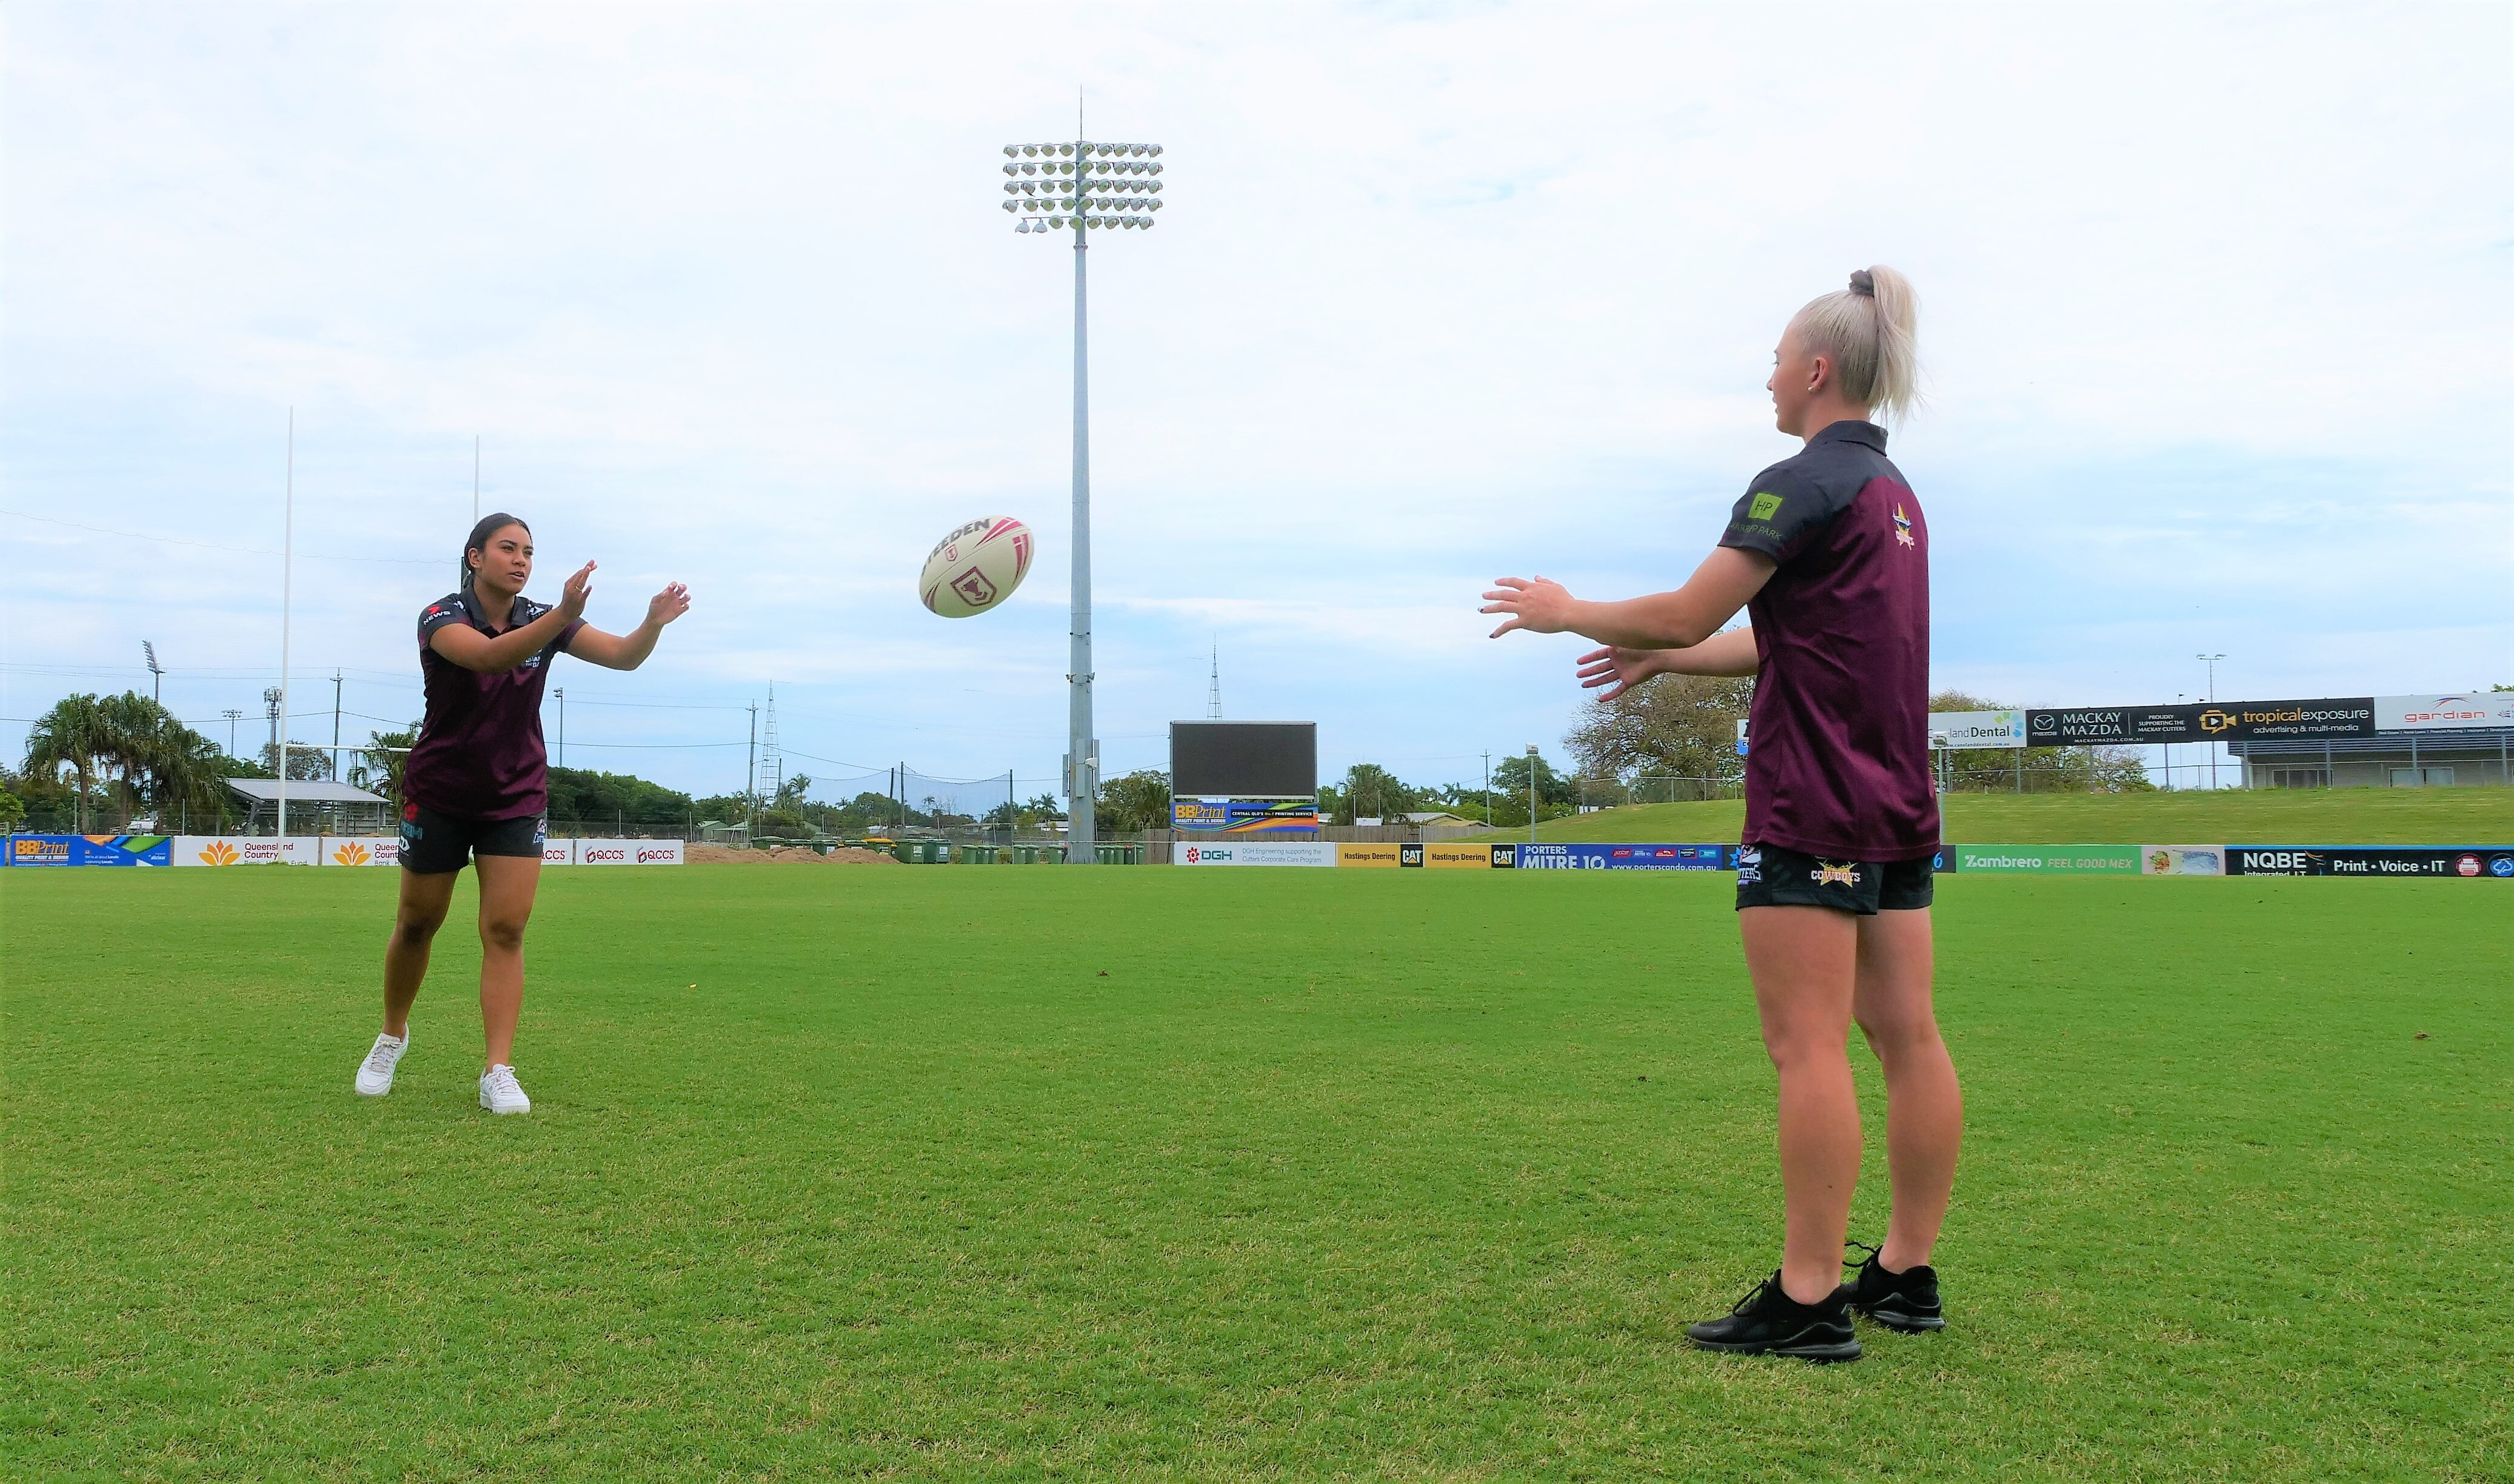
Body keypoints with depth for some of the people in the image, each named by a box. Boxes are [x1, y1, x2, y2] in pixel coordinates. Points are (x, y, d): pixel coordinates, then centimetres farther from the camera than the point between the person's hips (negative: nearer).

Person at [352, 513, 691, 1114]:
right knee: (417, 925, 11)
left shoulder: (543, 619, -4)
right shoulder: (440, 617, -16)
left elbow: (624, 656, -13)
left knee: (506, 930, -7)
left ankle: (498, 1073, -8)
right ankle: (392, 1037, 35)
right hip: (439, 794, -2)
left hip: (518, 797, 2)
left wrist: (654, 622, -36)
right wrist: (563, 614, -52)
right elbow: (488, 656, -38)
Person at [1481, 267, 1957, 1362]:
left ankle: (1807, 1302, -5)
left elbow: (1686, 614, -13)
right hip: (1897, 808, 10)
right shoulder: (1895, 493, 18)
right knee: (1906, 1036, 9)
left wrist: (1568, 612, 3)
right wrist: (1663, 659, 25)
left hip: (1813, 809, -9)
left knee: (1807, 1046, -8)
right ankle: (1906, 1275, 17)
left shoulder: (1804, 484, -11)